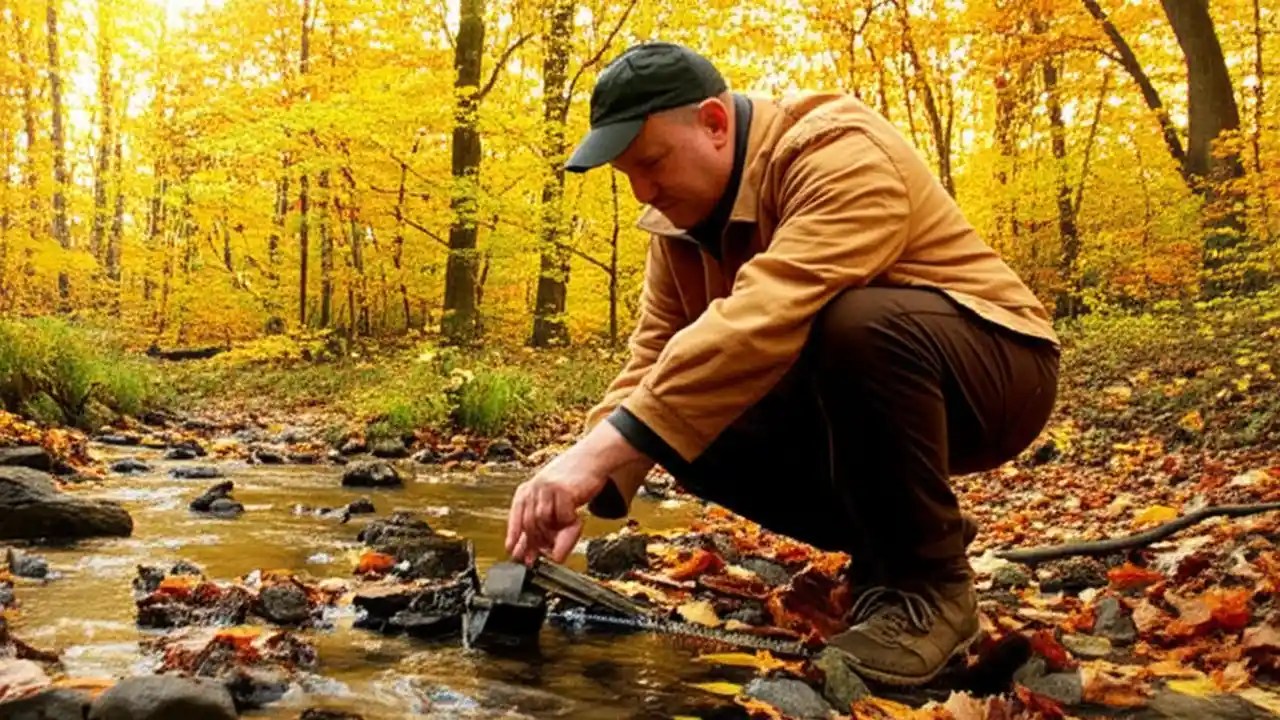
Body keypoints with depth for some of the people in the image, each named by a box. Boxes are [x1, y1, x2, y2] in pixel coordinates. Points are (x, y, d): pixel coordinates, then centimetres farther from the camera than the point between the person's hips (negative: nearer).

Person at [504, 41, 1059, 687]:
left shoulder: (839, 155, -27)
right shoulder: (681, 214, 0)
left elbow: (763, 322, -41)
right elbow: (652, 360, -6)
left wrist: (602, 450, -44)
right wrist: (584, 491, -22)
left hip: (993, 367, -7)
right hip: (852, 399, 8)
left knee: (858, 327, -37)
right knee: (689, 430, -12)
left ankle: (930, 581, -17)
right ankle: (883, 547, 6)